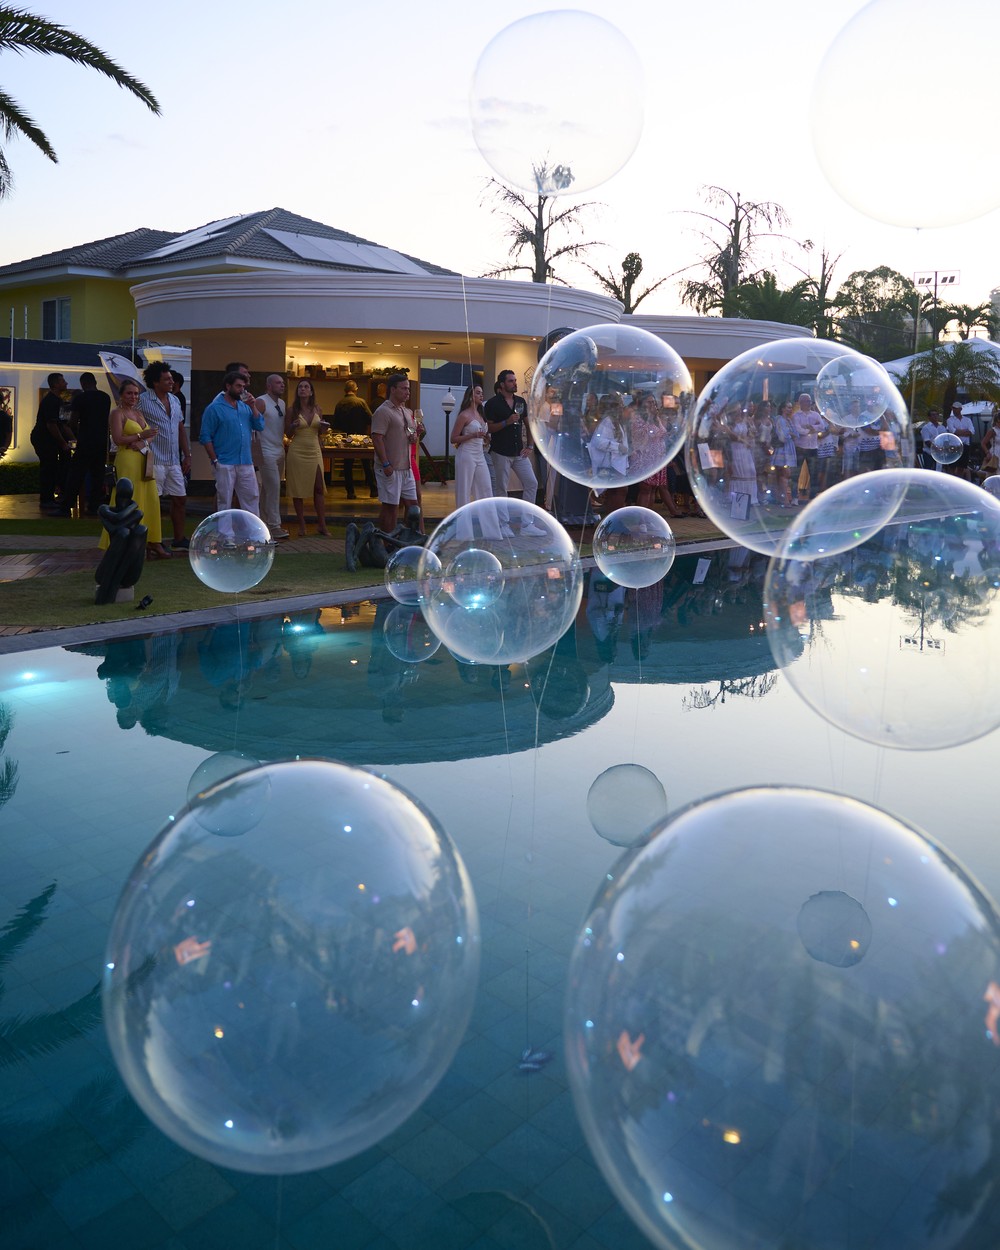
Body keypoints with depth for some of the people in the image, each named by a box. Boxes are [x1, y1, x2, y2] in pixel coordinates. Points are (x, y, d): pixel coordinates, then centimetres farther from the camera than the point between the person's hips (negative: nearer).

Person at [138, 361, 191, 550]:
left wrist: (187, 455, 14)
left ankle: (179, 540, 20)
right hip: (154, 461, -7)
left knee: (180, 498, 10)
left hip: (174, 461, 7)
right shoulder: (143, 400, -8)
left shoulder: (175, 400, 13)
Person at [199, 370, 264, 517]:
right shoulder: (215, 408, -5)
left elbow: (260, 426, 5)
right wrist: (215, 460, -12)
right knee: (224, 500, 3)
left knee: (252, 497, 7)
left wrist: (252, 406, -5)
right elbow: (206, 437, -8)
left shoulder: (245, 406, 11)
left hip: (246, 463, 5)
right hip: (225, 464, -5)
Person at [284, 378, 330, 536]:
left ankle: (322, 525, 3)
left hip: (315, 452, 2)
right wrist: (293, 426, -16)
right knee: (298, 490, 1)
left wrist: (324, 427, -3)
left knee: (319, 488, -2)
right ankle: (302, 525, 9)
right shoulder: (292, 410, 0)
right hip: (297, 452, -2)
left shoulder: (317, 409, 8)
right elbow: (288, 435, 4)